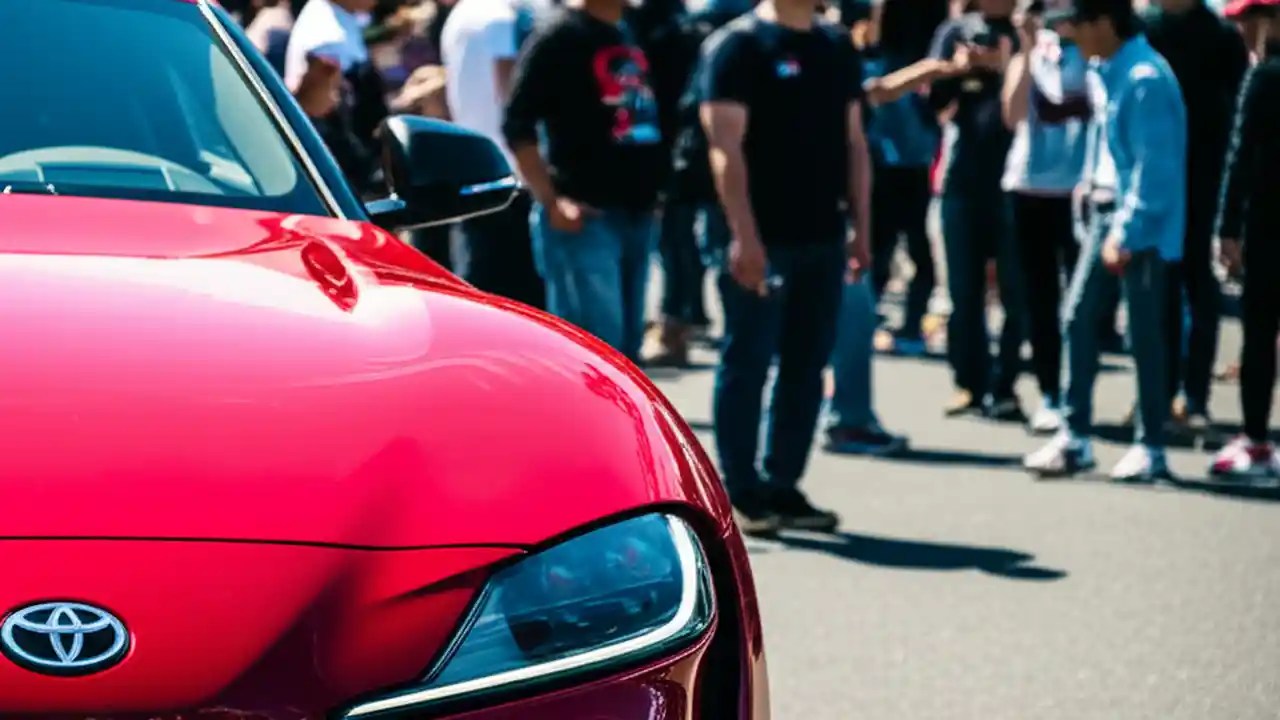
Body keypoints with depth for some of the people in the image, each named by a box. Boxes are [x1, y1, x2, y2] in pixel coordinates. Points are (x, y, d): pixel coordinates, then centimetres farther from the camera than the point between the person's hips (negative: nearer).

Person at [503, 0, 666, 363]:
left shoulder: (634, 35, 16)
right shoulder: (557, 38, -8)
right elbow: (518, 127, -12)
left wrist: (656, 187, 15)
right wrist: (551, 202, -18)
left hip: (637, 212, 8)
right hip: (585, 215, -8)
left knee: (625, 349, 10)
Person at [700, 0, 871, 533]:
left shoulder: (838, 48, 13)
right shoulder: (738, 45, -7)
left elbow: (853, 141, 16)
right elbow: (726, 147, -13)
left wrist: (861, 226, 10)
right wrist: (744, 235, -20)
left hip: (824, 235, 7)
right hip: (762, 238, -6)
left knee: (807, 367, 10)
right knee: (748, 364, 0)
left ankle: (783, 486, 18)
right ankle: (741, 493, 7)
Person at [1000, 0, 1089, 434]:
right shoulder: (1028, 52, 7)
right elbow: (1013, 115, -6)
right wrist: (1027, 50, -9)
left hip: (1079, 190, -3)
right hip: (1029, 186, 3)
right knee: (1040, 298, 7)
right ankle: (1049, 396, 13)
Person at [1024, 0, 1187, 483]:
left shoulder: (1145, 79, -20)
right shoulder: (1102, 72, 7)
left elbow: (1153, 167, -21)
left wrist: (1125, 233, -21)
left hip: (1143, 223, -8)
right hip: (1106, 209, 8)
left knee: (1143, 333, 0)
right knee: (1077, 317, 5)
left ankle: (1150, 447, 9)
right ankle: (1075, 438, 11)